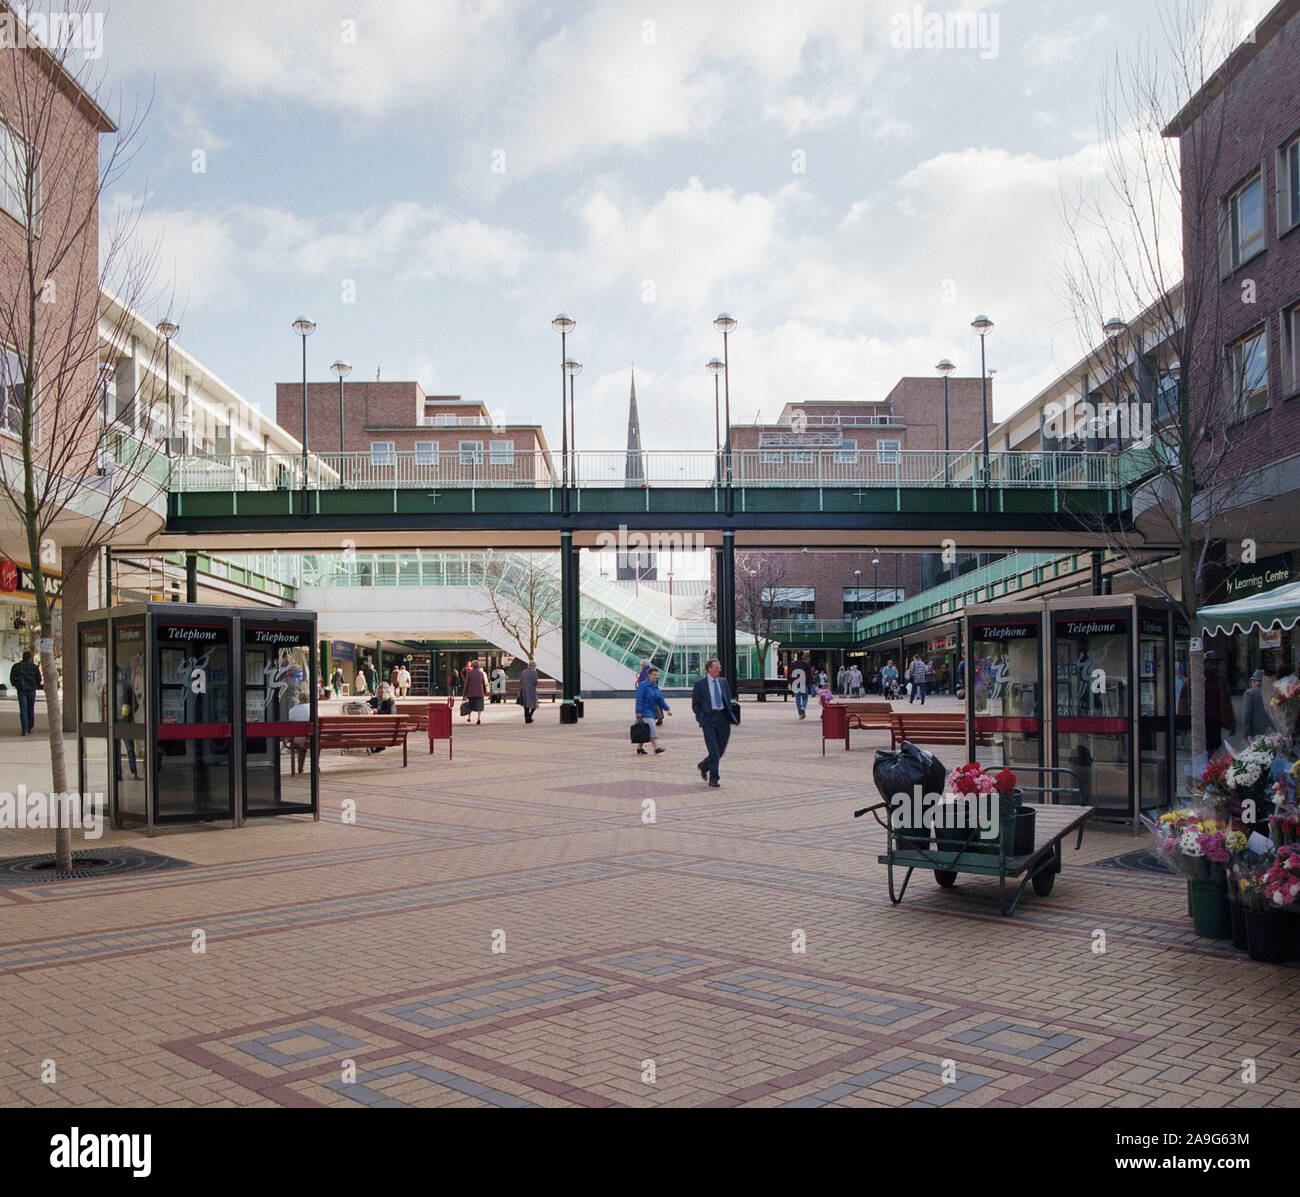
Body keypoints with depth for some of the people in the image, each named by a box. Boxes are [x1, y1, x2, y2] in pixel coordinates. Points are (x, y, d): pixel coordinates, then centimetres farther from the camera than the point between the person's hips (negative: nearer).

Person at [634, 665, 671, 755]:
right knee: (652, 729, -17)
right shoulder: (643, 685, -11)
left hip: (653, 712, 8)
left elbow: (660, 699, 14)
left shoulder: (656, 686, 12)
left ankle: (639, 748, 20)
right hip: (645, 712, -8)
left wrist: (667, 709, 4)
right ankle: (656, 748, -23)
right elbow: (639, 699, -15)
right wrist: (639, 712, -21)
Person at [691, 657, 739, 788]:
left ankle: (704, 766, 33)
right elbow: (695, 704, 0)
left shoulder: (723, 681, 11)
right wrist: (702, 718, -9)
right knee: (714, 750, -8)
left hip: (723, 718, 5)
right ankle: (713, 779, 2)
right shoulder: (700, 684, -3)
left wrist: (729, 713, 11)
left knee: (721, 749, 6)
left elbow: (728, 698, 22)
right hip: (709, 718, -5)